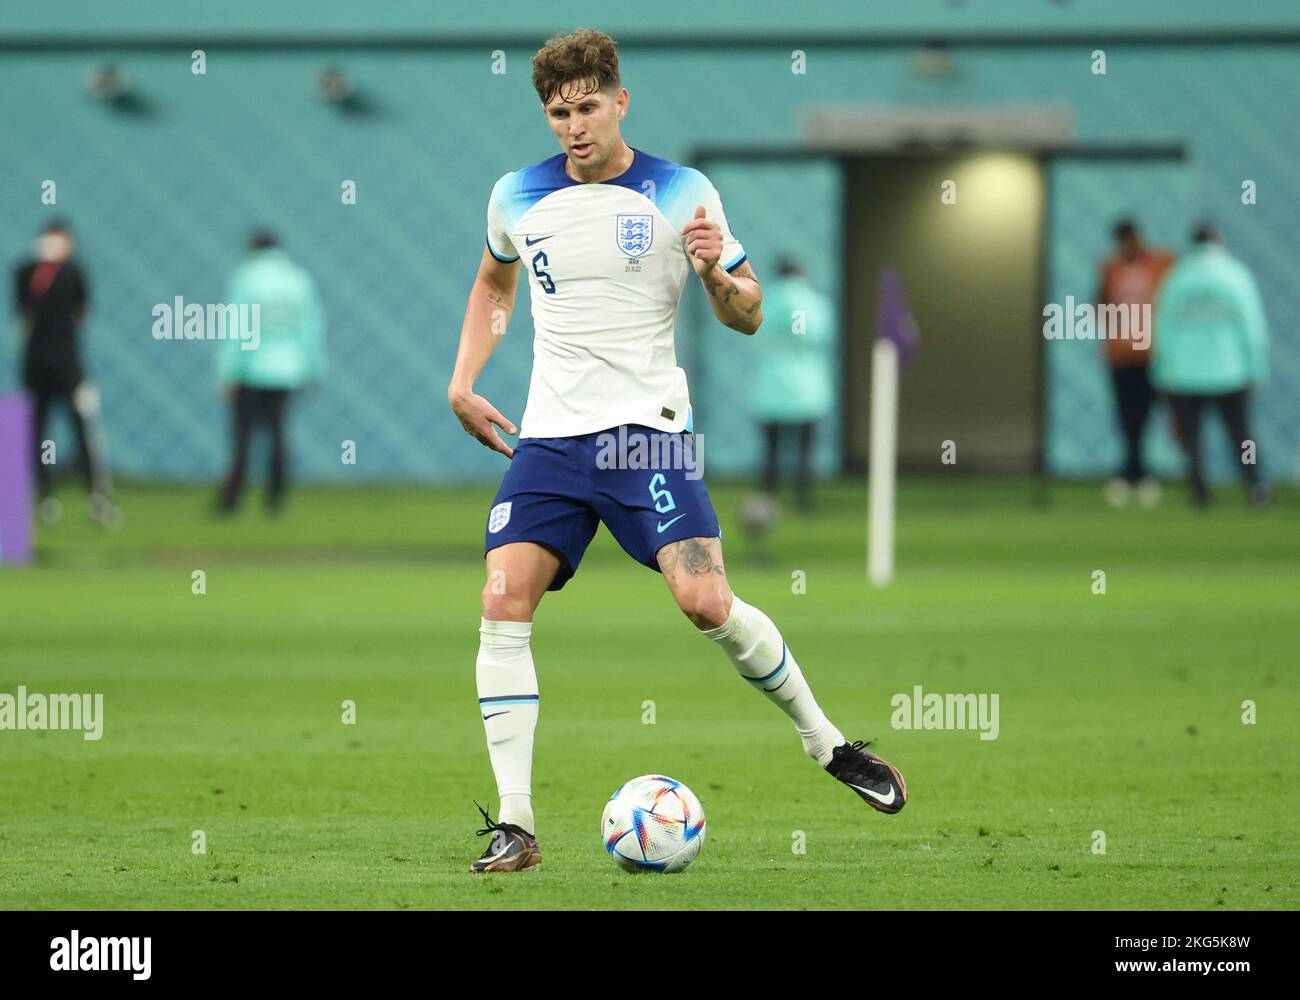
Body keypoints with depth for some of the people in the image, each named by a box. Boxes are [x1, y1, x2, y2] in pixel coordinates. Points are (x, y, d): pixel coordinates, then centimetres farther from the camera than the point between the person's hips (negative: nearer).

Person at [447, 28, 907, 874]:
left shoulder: (681, 195, -1)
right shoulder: (518, 198, 8)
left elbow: (749, 317, 5)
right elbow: (495, 281, 29)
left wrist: (717, 274, -17)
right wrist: (463, 381, 17)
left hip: (649, 427, -3)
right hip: (550, 438, 3)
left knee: (706, 600, -17)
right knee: (505, 601, -14)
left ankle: (828, 742, 7)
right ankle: (515, 824, -12)